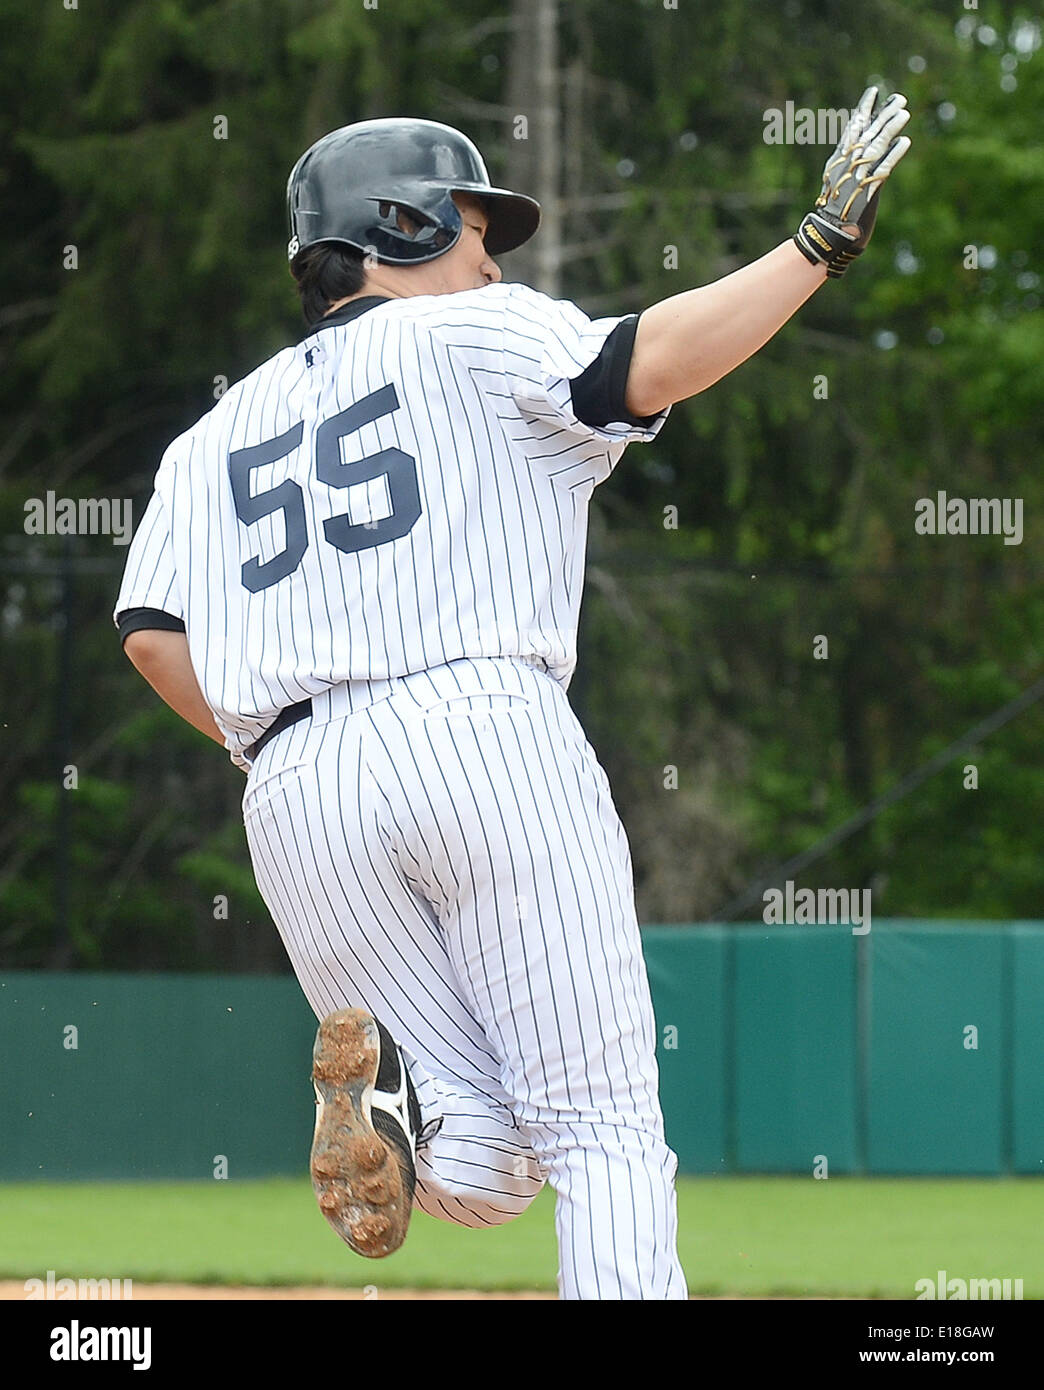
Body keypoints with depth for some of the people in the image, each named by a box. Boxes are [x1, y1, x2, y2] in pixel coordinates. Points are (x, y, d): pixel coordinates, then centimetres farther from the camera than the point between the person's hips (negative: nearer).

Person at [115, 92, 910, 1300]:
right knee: (602, 1128, -4)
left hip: (295, 796, 4)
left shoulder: (218, 433, 26)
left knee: (483, 1173, 7)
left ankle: (392, 1079, -25)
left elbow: (154, 635, 12)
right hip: (486, 735, -4)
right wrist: (821, 242, 0)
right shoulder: (475, 338, 12)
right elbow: (644, 368, -6)